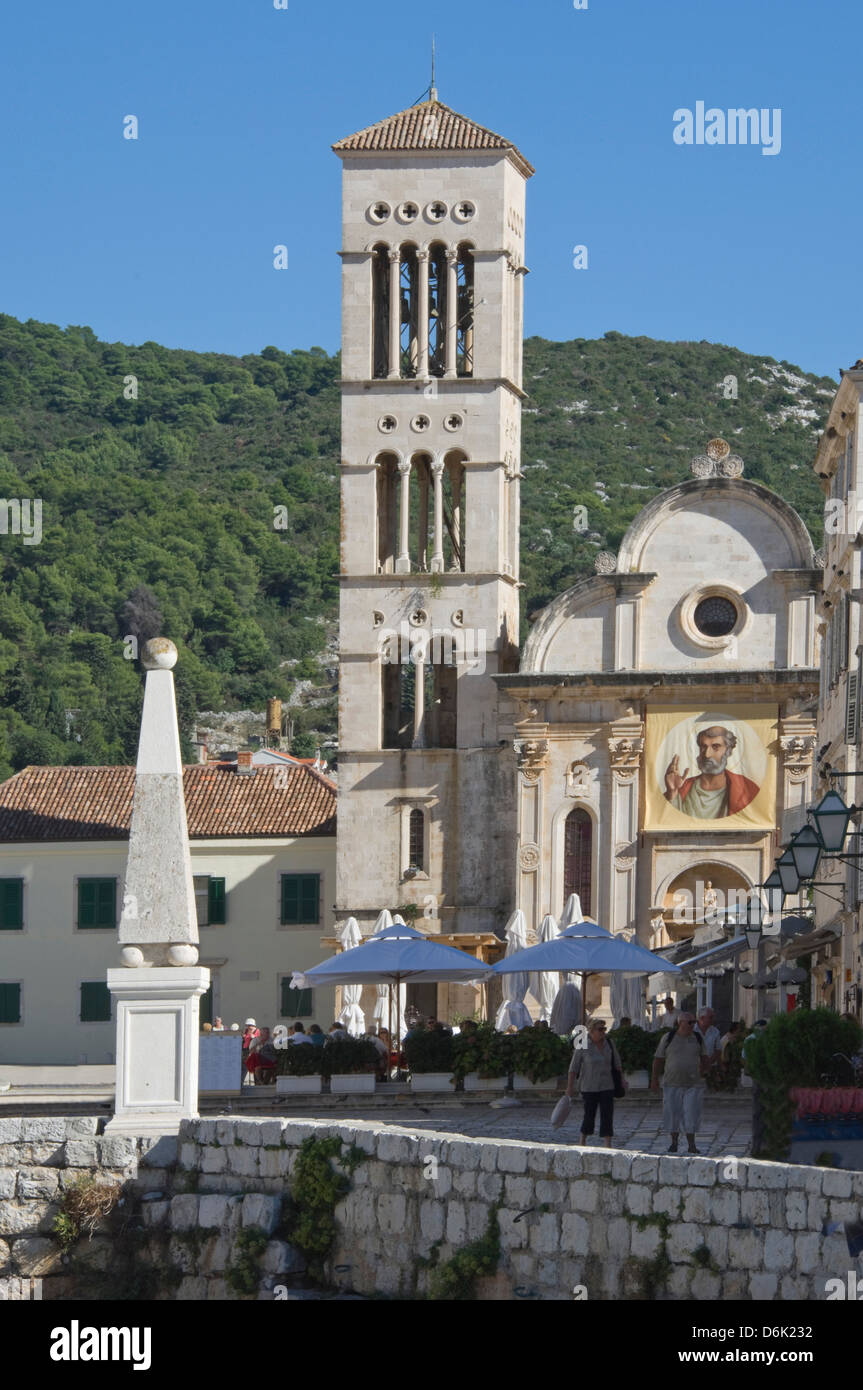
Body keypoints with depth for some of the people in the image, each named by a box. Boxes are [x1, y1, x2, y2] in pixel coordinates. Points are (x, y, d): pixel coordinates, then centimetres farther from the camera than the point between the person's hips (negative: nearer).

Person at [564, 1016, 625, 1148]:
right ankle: (583, 1140, 28)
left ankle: (608, 1145, -10)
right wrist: (570, 1086, -10)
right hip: (589, 1087, -3)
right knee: (589, 1114, 5)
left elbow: (617, 1062, 10)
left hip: (606, 1086, 3)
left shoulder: (608, 1043, 1)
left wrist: (622, 1079, 4)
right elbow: (574, 1067, -8)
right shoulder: (583, 1046, -10)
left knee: (607, 1114, -7)